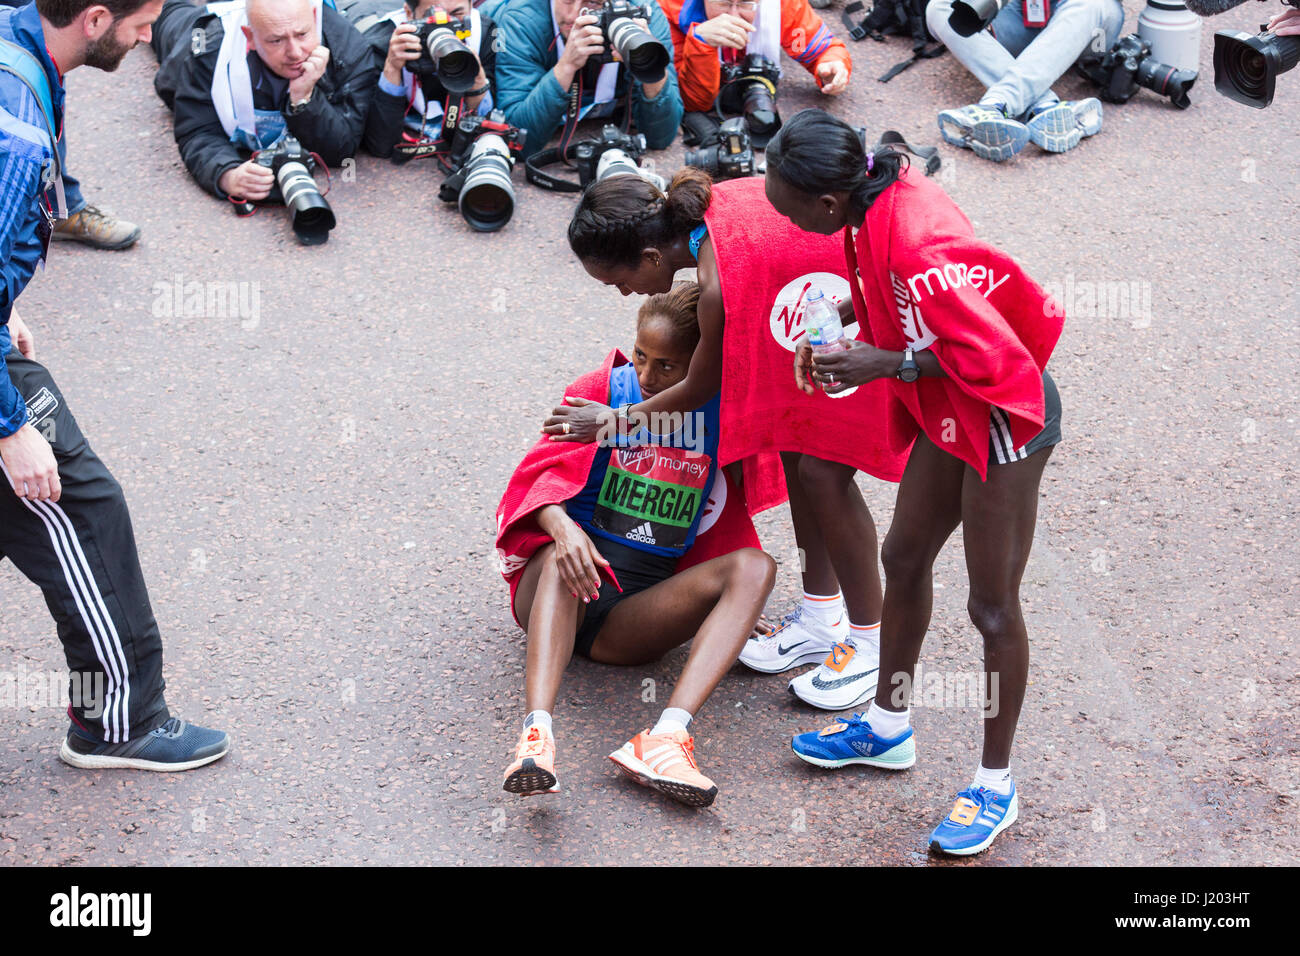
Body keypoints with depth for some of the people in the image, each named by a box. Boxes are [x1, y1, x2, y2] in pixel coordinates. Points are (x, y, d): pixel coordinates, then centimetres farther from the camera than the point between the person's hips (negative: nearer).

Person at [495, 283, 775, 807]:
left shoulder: (722, 411, 5)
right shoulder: (604, 390, 1)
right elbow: (545, 471, -11)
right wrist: (561, 526, -31)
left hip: (635, 620, 2)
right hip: (563, 589, -2)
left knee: (755, 566, -22)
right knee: (563, 554, -36)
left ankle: (666, 736, -42)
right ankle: (536, 733, -55)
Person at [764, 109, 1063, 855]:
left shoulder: (917, 248, -34)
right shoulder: (883, 194, -6)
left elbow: (996, 358, -29)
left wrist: (888, 365, -22)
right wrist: (862, 341, -2)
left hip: (1003, 417, -9)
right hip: (951, 413, 9)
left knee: (993, 605, 3)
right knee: (904, 559, 20)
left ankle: (997, 790, 20)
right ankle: (889, 729, 40)